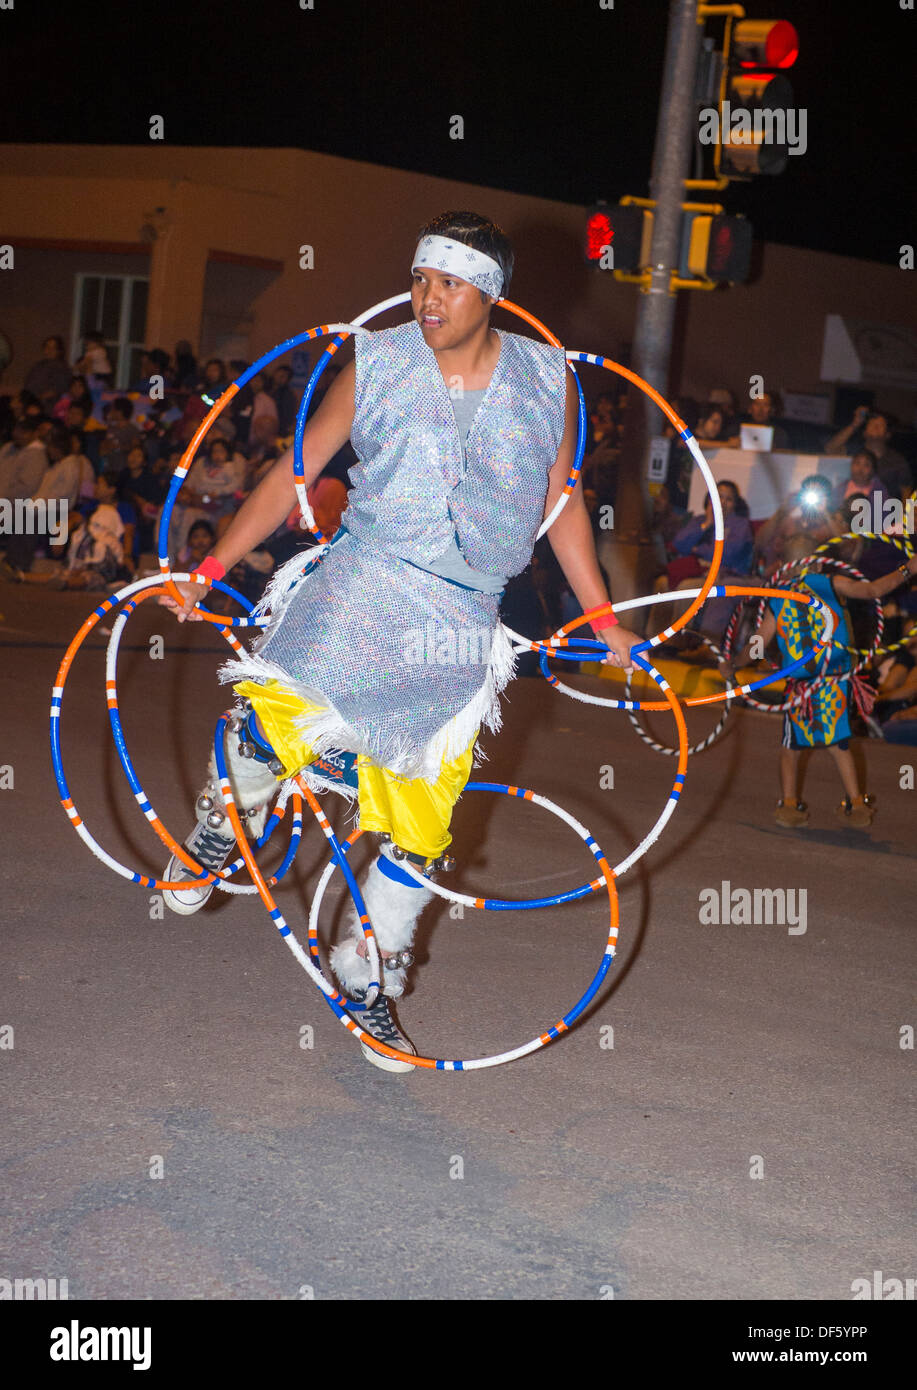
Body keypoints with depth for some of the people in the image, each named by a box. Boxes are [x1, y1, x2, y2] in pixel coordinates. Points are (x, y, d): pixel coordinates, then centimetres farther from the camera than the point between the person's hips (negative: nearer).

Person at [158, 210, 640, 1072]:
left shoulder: (545, 380, 5)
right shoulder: (377, 364, 0)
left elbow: (561, 504, 14)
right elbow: (296, 473, 3)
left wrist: (602, 621, 13)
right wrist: (210, 569, -3)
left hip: (462, 623, 2)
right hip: (362, 580, -2)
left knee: (420, 824, 4)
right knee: (275, 717, -27)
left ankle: (367, 977, 24)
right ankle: (226, 822, 7)